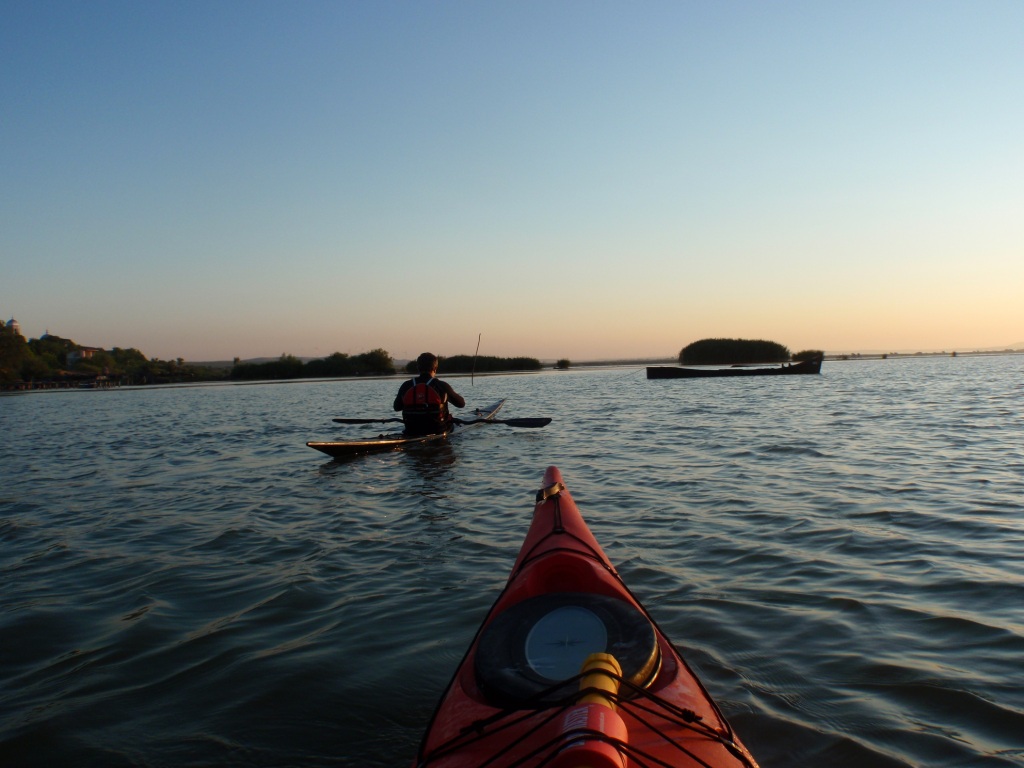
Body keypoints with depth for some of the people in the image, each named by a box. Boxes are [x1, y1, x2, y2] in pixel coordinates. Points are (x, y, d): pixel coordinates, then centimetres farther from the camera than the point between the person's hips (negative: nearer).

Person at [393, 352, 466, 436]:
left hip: (411, 433, 3)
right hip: (437, 431, -3)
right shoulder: (442, 386, -12)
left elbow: (397, 407, 12)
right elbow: (461, 403, 0)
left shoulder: (406, 386, -4)